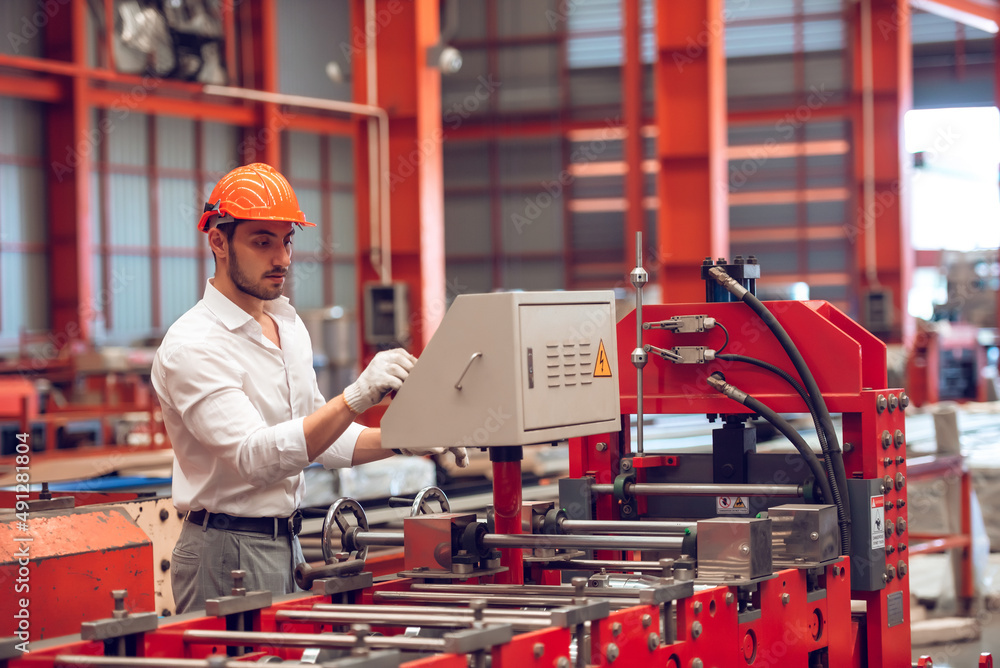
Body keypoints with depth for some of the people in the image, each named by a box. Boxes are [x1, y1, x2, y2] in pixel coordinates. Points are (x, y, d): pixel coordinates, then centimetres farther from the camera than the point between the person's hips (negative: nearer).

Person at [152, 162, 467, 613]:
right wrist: (356, 397, -37)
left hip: (289, 543, 8)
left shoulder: (290, 326, 12)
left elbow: (317, 435, 19)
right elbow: (256, 457, -28)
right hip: (227, 556, -8)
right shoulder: (191, 345, -16)